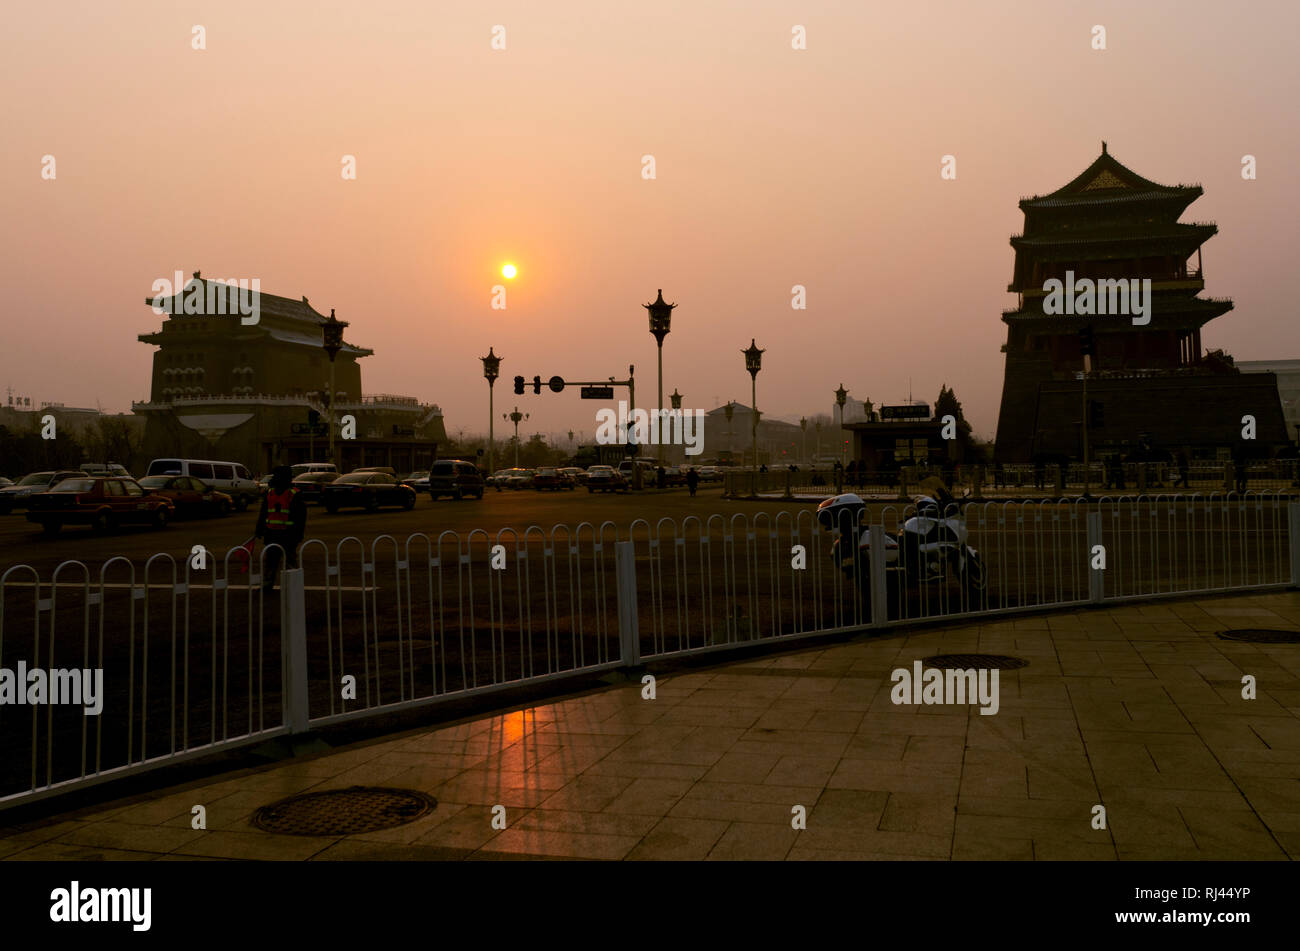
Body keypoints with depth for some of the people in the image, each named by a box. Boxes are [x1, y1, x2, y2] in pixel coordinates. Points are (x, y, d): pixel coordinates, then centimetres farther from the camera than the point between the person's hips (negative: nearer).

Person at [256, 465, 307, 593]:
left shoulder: (295, 495, -6)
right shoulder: (269, 493, 11)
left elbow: (301, 516, -7)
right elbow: (263, 514, 18)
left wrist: (299, 535, -11)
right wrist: (259, 531, 16)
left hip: (288, 534, -5)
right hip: (271, 533, 5)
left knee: (289, 558, 1)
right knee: (270, 558, 8)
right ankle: (267, 583, 16)